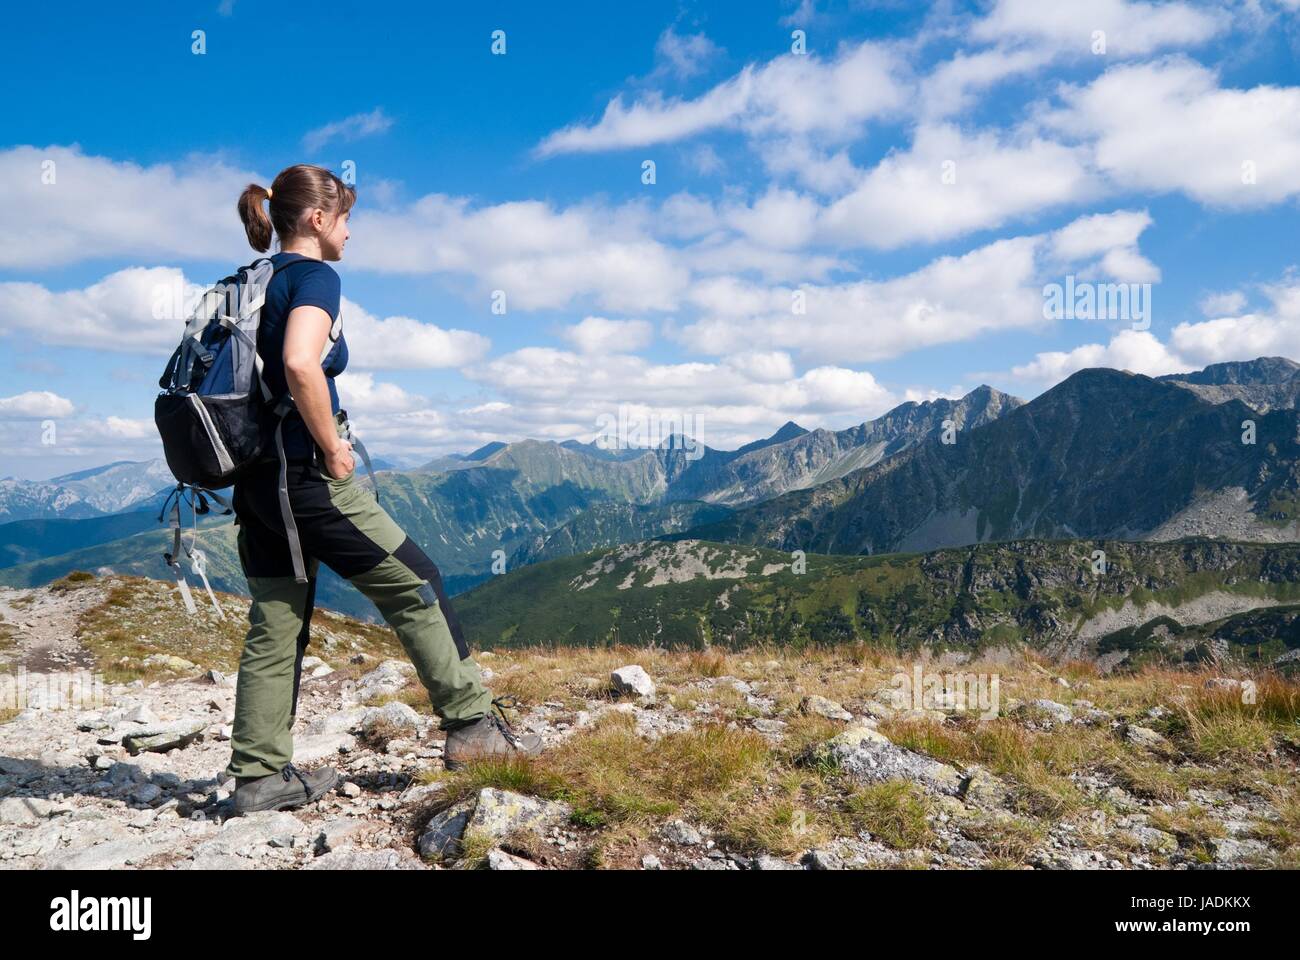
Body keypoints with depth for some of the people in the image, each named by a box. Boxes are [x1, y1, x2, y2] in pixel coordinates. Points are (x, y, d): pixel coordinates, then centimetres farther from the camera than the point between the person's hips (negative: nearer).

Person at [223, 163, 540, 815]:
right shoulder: (315, 275, -9)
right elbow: (300, 364, -28)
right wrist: (333, 448, -18)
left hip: (256, 479, 9)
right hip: (306, 475, -9)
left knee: (274, 627, 12)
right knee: (415, 586, 4)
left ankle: (259, 775, 17)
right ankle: (471, 724, 12)